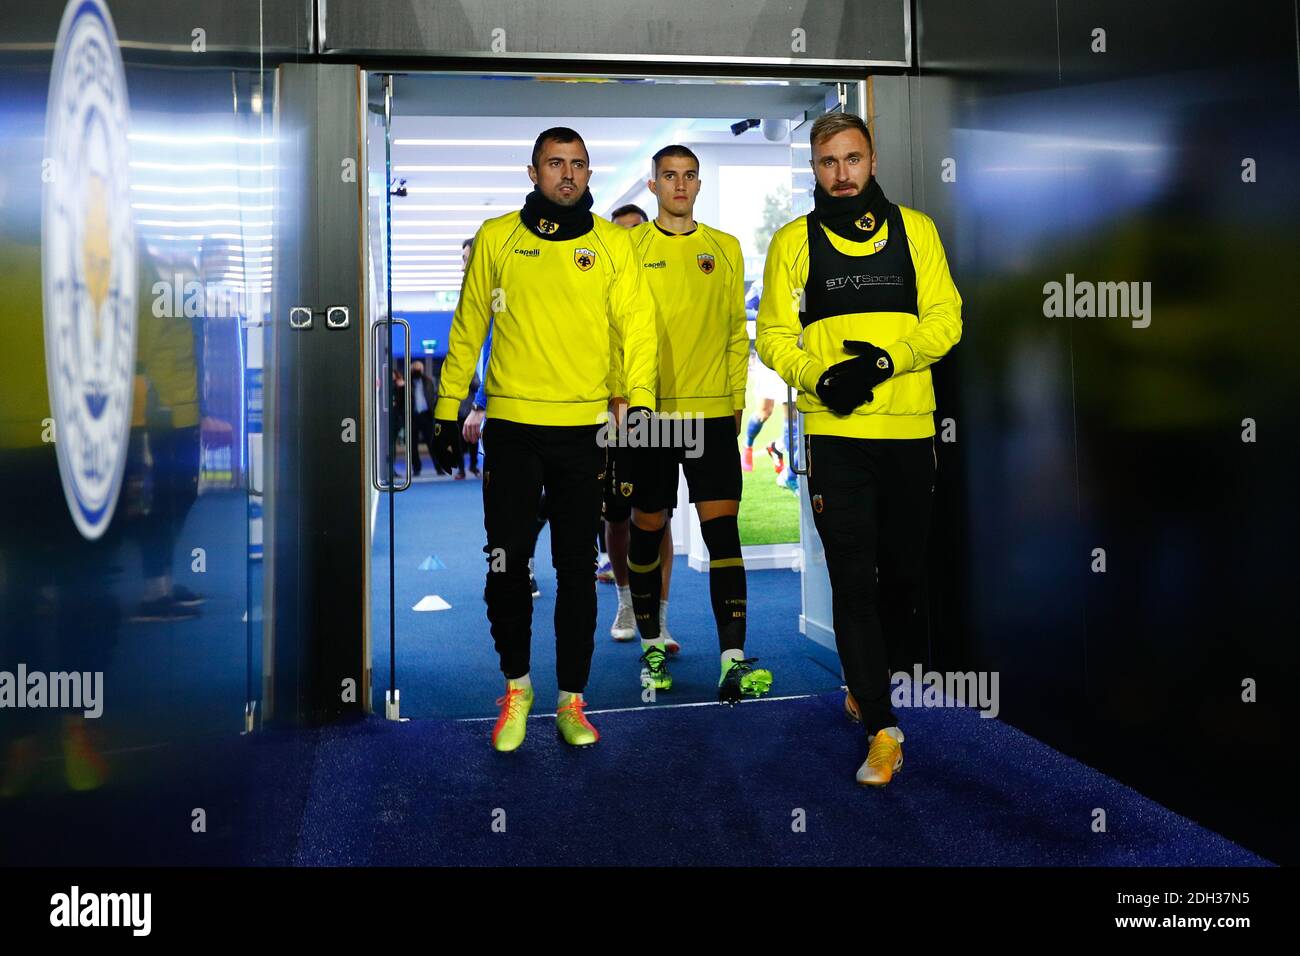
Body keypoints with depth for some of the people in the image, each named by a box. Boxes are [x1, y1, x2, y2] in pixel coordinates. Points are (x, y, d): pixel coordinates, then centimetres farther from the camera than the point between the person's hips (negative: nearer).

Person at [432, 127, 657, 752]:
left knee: (577, 569, 6)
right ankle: (516, 685, 23)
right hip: (511, 425, 0)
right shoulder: (496, 238, 7)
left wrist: (639, 398, -14)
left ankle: (571, 700, 19)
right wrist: (447, 409, 6)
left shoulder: (611, 243, 6)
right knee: (506, 565, 0)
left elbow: (637, 324, 0)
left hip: (584, 429, 0)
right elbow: (468, 326, 10)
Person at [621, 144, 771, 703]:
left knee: (722, 530, -8)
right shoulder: (631, 248, 4)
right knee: (648, 529, 8)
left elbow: (737, 330, 12)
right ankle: (652, 645, 25)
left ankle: (733, 661, -9)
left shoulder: (726, 249, 11)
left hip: (713, 411, 1)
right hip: (648, 411, -1)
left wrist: (737, 397, 6)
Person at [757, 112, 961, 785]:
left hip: (909, 428, 2)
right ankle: (881, 726, 3)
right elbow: (774, 336, 5)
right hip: (834, 431, -2)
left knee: (904, 573, 12)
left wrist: (885, 360, -15)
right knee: (853, 579, -4)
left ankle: (867, 679, 37)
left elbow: (945, 319, 1)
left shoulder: (915, 230, 7)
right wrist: (819, 378, -13)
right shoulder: (793, 241, 5)